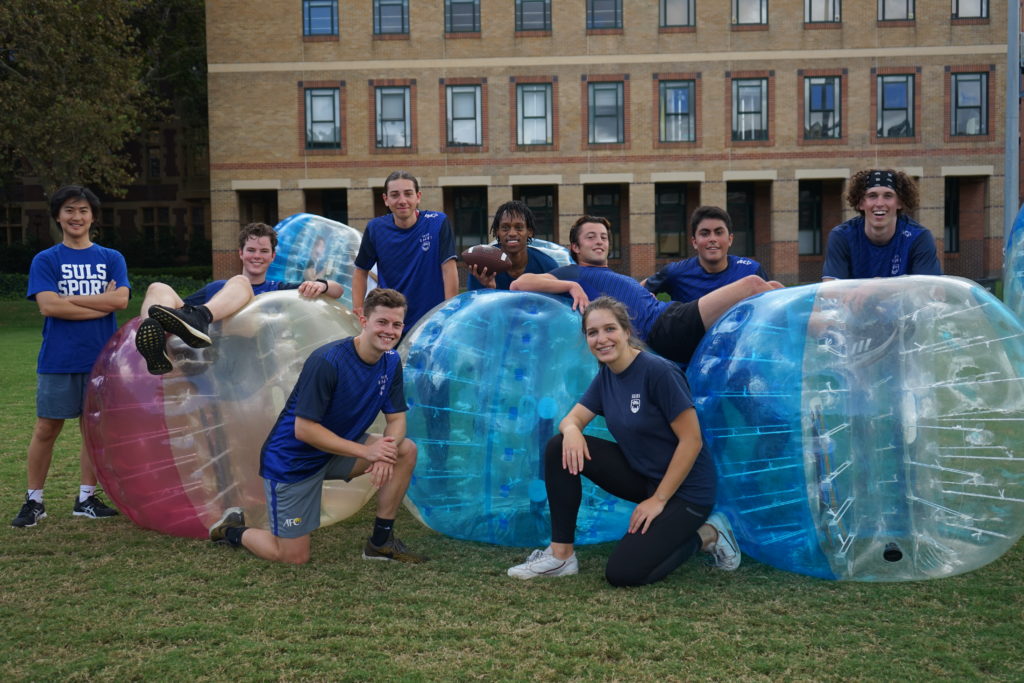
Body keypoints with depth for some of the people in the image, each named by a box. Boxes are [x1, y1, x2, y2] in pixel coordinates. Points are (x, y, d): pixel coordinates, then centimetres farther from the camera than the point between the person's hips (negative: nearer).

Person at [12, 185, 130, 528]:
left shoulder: (111, 259, 8)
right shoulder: (46, 260, 3)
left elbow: (120, 299, -8)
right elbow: (48, 306, -11)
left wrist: (69, 298, -10)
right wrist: (101, 304, -10)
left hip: (101, 358, 2)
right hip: (57, 359, -1)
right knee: (46, 429, 3)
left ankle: (86, 499, 20)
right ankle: (34, 501, 15)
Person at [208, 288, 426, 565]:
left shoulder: (391, 362, -6)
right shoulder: (327, 361, -28)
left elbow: (396, 419, -1)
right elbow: (304, 429, -28)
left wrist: (386, 452, -25)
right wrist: (366, 451, -29)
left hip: (339, 447, 7)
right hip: (291, 459, -7)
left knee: (406, 450, -13)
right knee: (295, 557, -3)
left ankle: (381, 541, 0)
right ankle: (233, 529, 25)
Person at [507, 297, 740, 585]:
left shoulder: (658, 372, -22)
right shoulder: (606, 375, 1)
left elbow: (691, 440, -21)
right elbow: (572, 419, 3)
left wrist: (659, 499, -17)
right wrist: (571, 430, -23)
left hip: (684, 488, -7)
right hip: (640, 475, 7)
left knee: (622, 572, -18)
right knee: (560, 448, -11)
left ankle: (705, 535, 5)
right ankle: (560, 555, -2)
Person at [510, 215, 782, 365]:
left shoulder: (617, 277, 35)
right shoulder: (573, 273, 10)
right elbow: (519, 283, -4)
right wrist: (572, 286, -11)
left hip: (671, 313, 9)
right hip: (661, 329, -9)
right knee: (752, 284, -13)